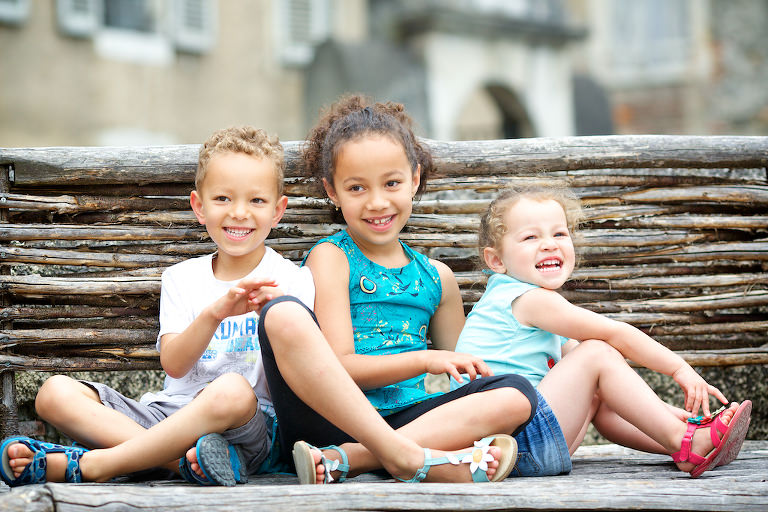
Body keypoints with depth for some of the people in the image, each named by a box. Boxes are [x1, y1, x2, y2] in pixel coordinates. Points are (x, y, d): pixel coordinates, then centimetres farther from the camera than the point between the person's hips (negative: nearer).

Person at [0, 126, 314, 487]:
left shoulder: (292, 280, 5)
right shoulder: (182, 278, 14)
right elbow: (174, 365, -1)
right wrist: (213, 314, -19)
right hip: (169, 413, 4)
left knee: (232, 390, -40)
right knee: (54, 392, -13)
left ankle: (87, 465, -30)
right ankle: (186, 457, -31)